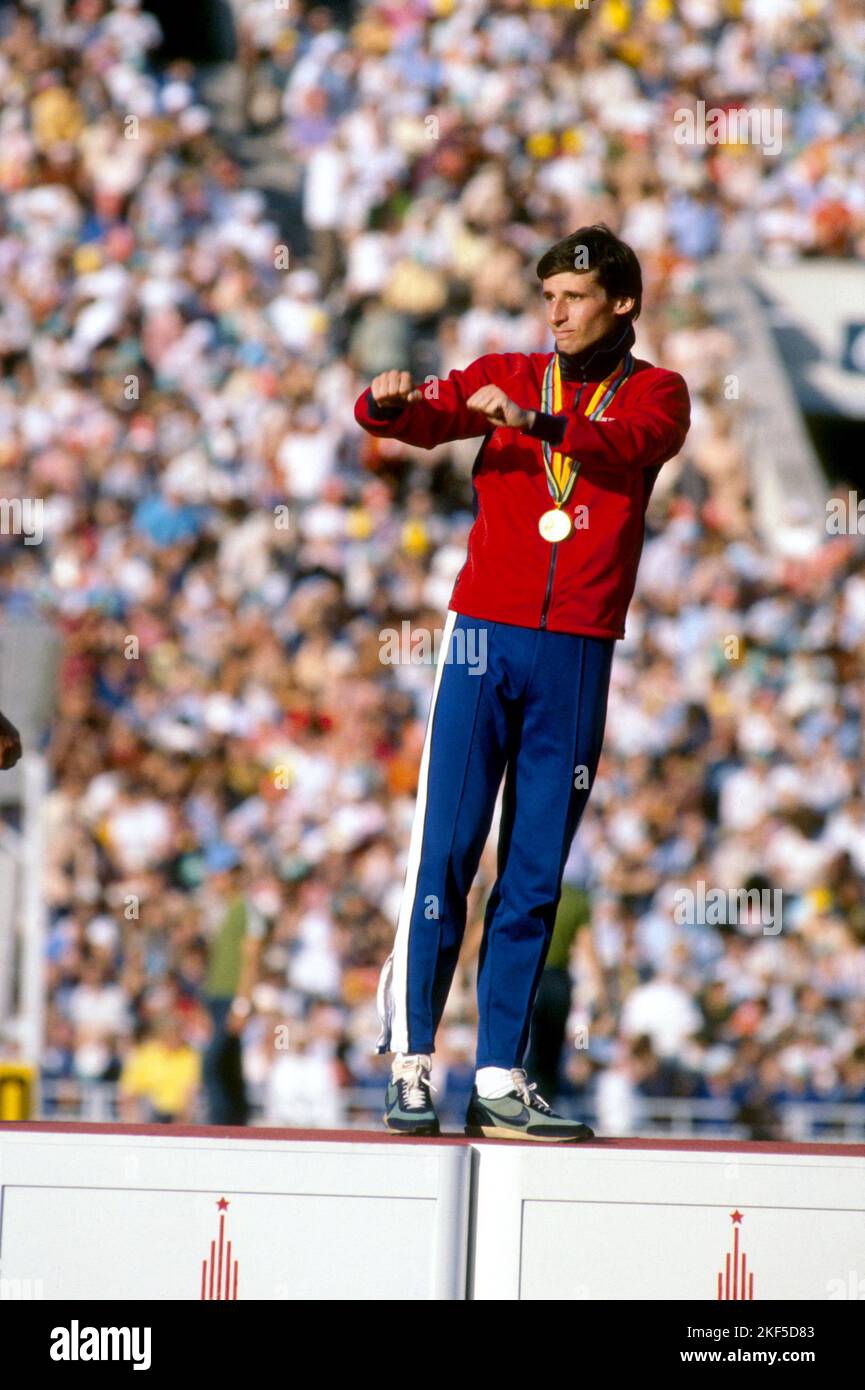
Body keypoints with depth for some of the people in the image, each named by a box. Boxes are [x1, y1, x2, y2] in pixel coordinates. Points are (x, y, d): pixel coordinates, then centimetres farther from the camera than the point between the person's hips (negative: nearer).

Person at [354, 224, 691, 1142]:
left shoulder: (655, 393, 8)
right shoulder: (506, 376, 13)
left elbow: (631, 445, -14)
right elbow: (424, 419, -1)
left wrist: (537, 420, -32)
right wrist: (386, 403, -25)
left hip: (578, 651, 0)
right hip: (484, 631, 0)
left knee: (535, 875, 2)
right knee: (445, 852, -6)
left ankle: (499, 1083, 5)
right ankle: (411, 1067, -5)